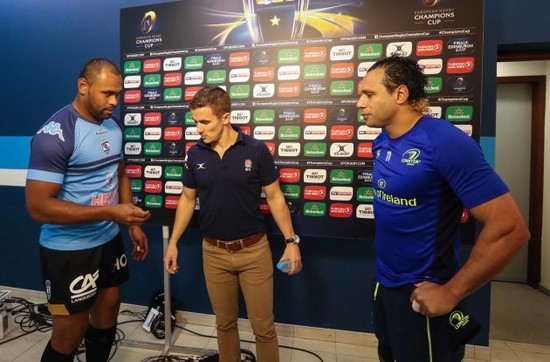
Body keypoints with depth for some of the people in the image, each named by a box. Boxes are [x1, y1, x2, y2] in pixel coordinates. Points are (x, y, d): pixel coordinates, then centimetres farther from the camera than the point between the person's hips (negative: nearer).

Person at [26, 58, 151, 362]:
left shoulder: (114, 126, 3)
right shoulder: (55, 135, -19)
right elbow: (38, 206, -22)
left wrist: (133, 224, 9)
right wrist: (110, 212, -28)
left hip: (110, 240, 7)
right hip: (69, 250, -6)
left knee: (106, 318, 22)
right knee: (69, 336, 11)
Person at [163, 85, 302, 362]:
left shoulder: (256, 150, -10)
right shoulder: (195, 154, -1)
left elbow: (274, 197, -5)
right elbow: (187, 199, 8)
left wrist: (291, 240, -9)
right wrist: (173, 242, 5)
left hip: (254, 250, -2)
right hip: (214, 252, 3)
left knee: (263, 326, 10)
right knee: (224, 323, 19)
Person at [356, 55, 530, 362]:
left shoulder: (446, 142, -22)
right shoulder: (381, 143, 0)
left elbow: (511, 229, -23)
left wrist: (451, 293, -17)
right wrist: (385, 276, 7)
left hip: (421, 295, -7)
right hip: (384, 284, 7)